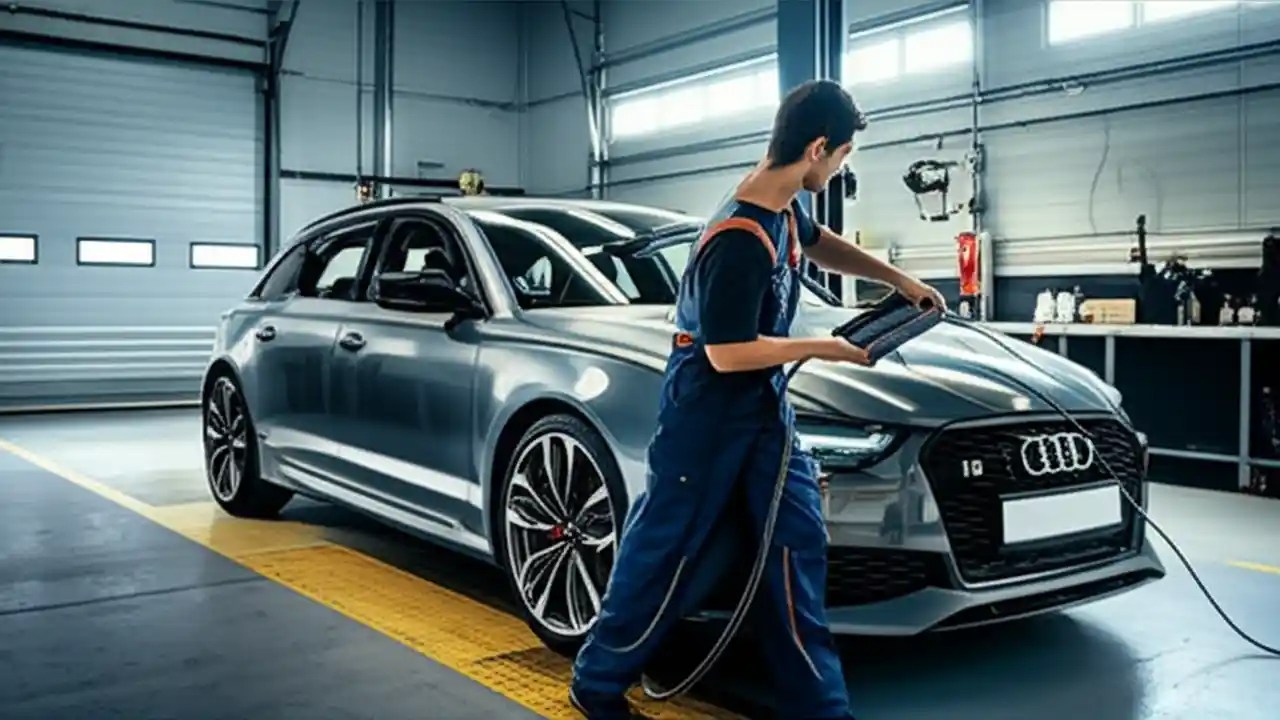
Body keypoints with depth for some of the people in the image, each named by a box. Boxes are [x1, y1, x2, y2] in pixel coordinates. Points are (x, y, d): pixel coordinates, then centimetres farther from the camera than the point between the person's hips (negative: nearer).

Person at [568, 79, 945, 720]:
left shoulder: (784, 209, 1)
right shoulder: (741, 242, -29)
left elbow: (819, 244, 24)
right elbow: (727, 354, -26)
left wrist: (903, 282, 18)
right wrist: (822, 349, -14)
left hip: (765, 406, 9)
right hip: (708, 415, -9)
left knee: (799, 541, 4)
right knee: (663, 553, 4)